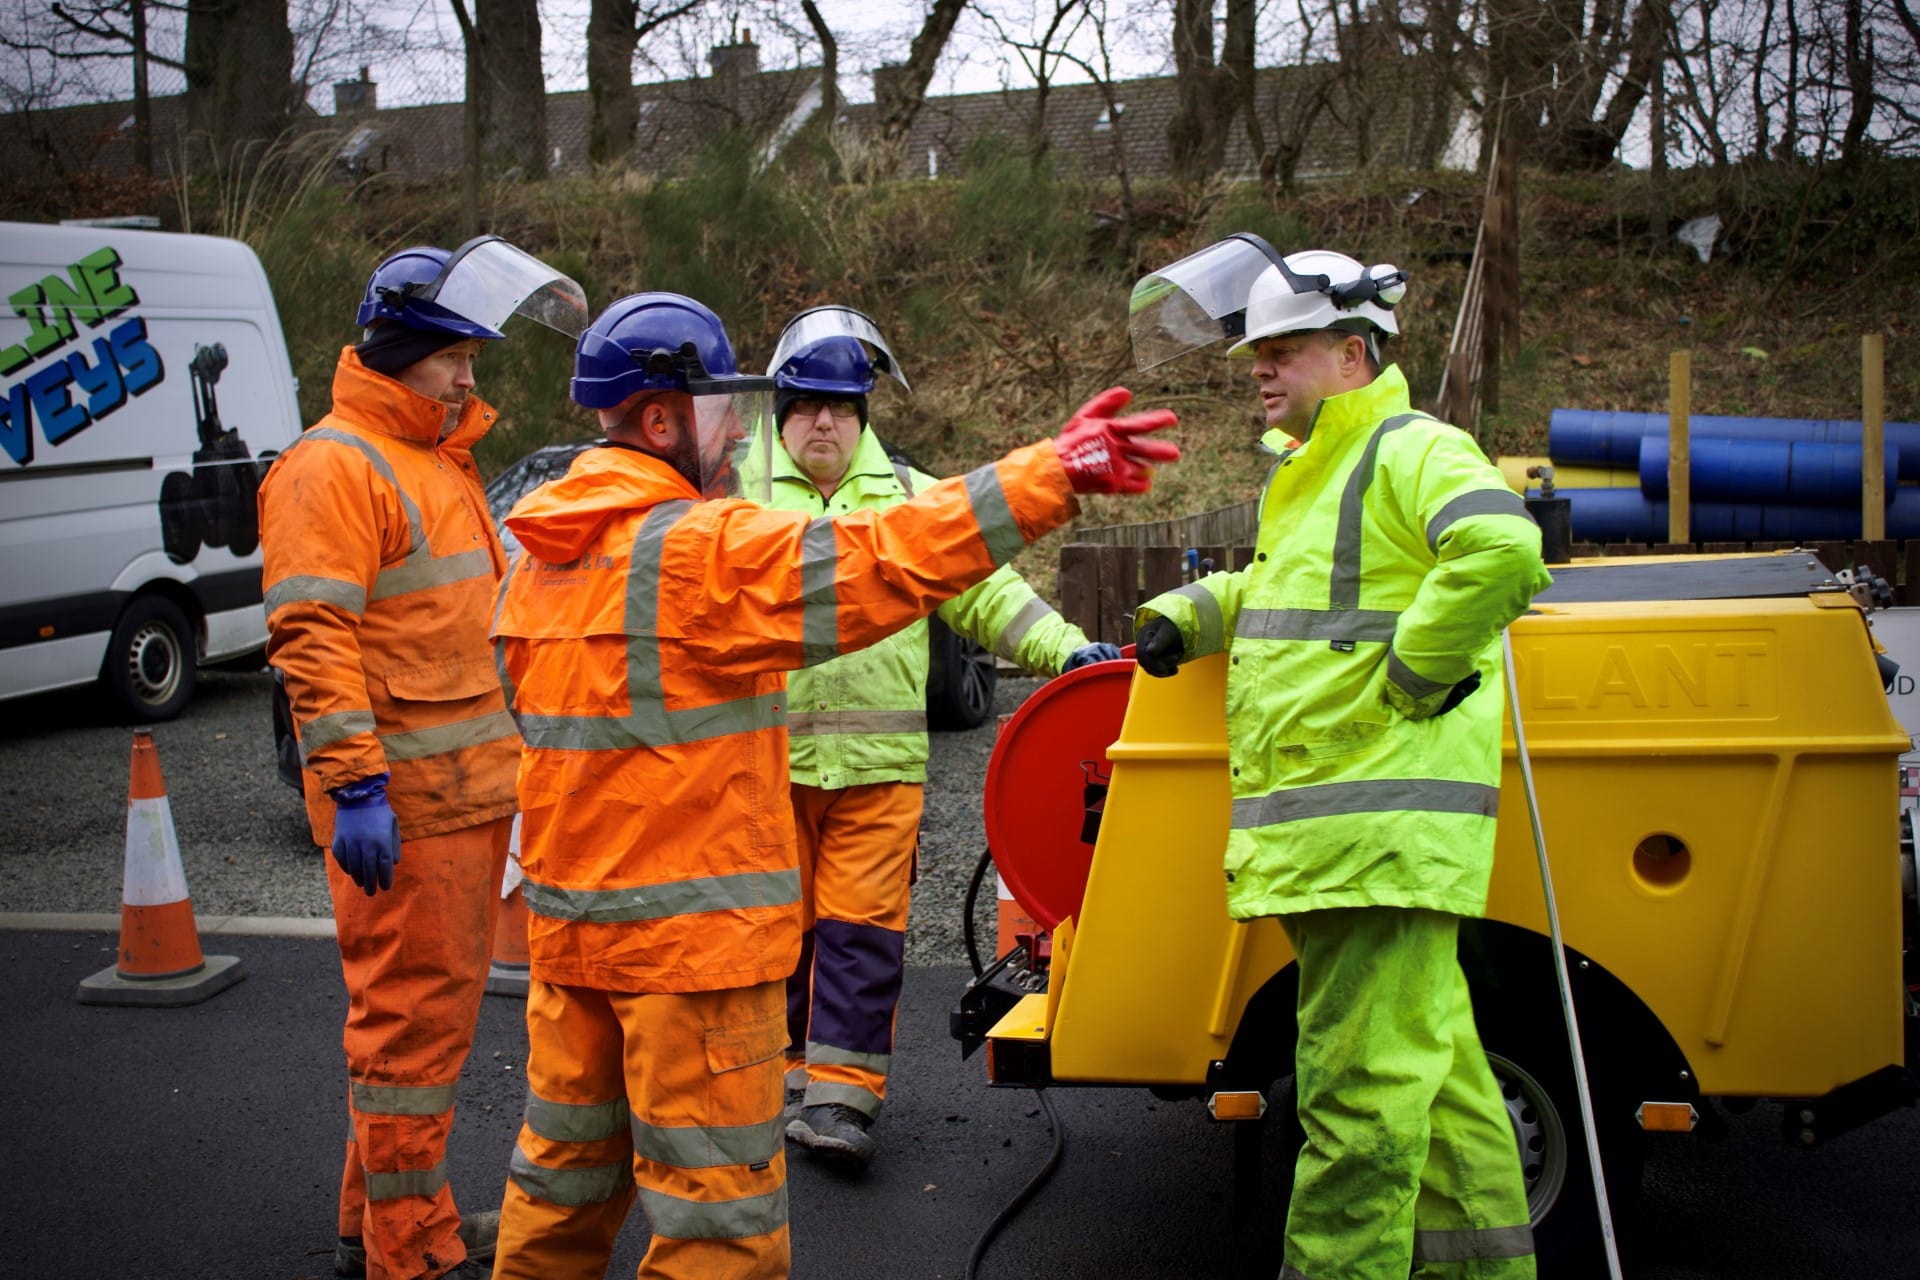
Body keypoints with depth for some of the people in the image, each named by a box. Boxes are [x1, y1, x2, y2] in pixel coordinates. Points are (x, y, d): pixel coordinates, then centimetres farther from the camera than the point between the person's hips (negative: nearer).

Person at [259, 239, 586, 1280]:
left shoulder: (440, 458, 20)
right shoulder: (333, 465, -11)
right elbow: (312, 637, -20)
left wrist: (508, 752, 25)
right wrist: (353, 786, -25)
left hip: (472, 788, 10)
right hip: (403, 800, -10)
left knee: (440, 1005, 16)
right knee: (414, 1012, -3)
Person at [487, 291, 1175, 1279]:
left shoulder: (539, 559, 9)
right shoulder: (699, 549, -18)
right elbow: (883, 562, -26)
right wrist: (1051, 474, -25)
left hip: (570, 922, 9)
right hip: (692, 934, -9)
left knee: (565, 1171, 21)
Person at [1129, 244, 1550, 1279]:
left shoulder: (1412, 451, -9)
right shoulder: (1309, 474, 22)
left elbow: (1501, 547, -28)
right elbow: (1279, 586, 36)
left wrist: (1414, 678, -22)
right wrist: (1185, 615, 18)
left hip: (1383, 815, -11)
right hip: (1327, 819, 11)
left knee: (1359, 1081, -7)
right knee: (1425, 1056, 20)